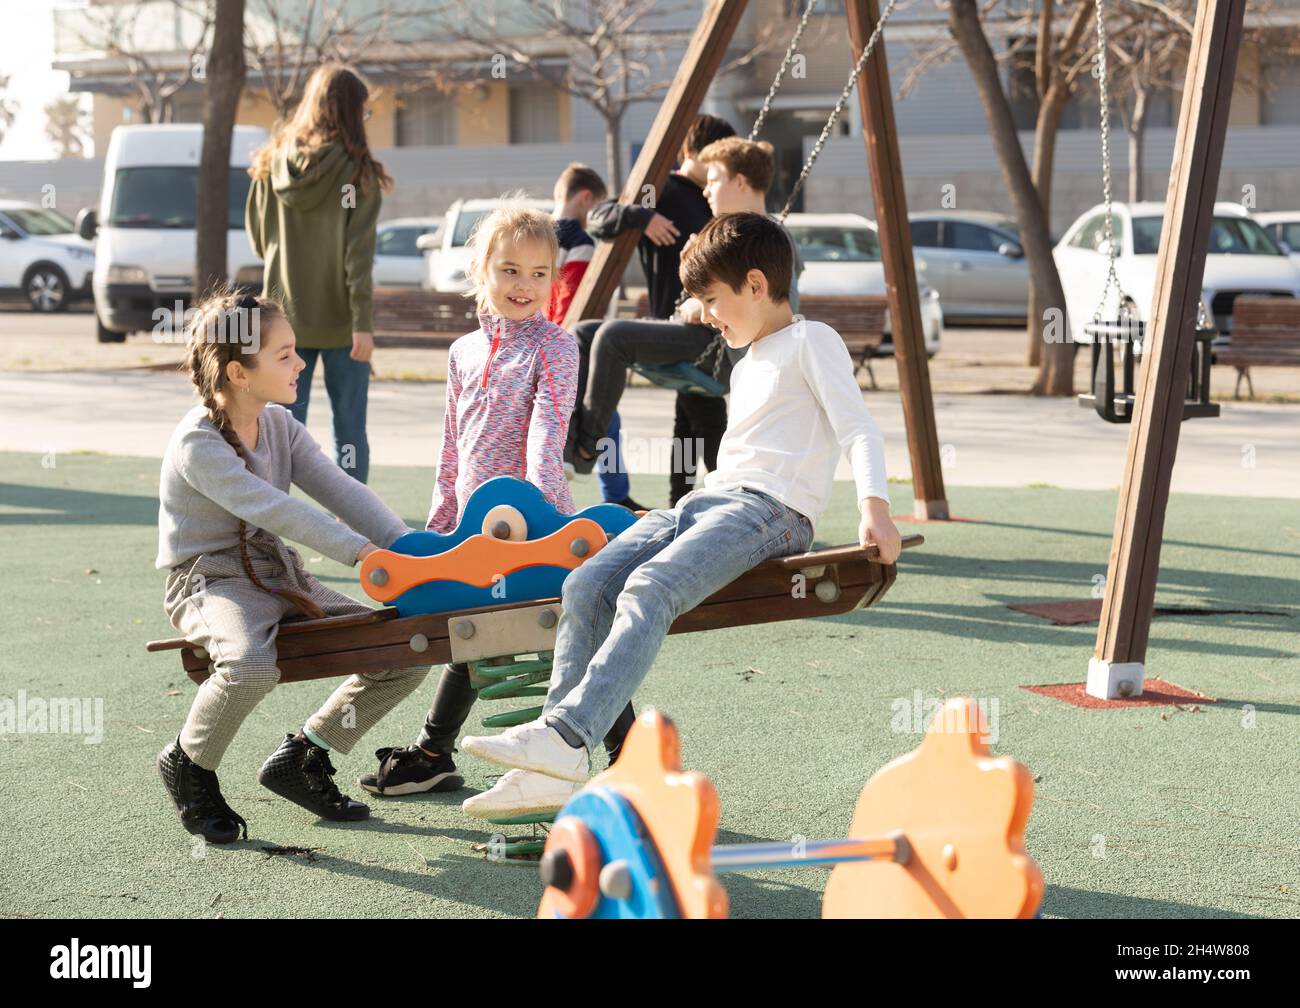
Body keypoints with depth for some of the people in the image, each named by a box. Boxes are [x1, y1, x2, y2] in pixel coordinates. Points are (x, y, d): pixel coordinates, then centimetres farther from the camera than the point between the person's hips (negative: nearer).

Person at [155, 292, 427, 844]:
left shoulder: (280, 425, 8)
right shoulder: (197, 444, -17)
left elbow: (338, 490, -2)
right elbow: (272, 509, -27)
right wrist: (361, 551, -34)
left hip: (278, 573, 8)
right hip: (210, 580, -8)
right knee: (252, 666, -41)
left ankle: (303, 754, 13)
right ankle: (189, 766, -10)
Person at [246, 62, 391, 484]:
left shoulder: (271, 163, 1)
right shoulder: (357, 169, -10)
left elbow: (257, 236, 9)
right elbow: (358, 251, -14)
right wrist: (363, 321, -15)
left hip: (285, 316, 3)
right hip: (339, 320, -3)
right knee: (350, 432, 7)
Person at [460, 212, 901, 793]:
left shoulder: (811, 341, 5)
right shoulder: (746, 369, 33)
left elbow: (858, 430, -7)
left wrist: (874, 509, -22)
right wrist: (670, 522, 26)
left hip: (770, 508, -8)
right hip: (707, 499, 8)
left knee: (646, 591, -32)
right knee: (586, 586, -16)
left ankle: (566, 736, -44)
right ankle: (552, 772, -22)